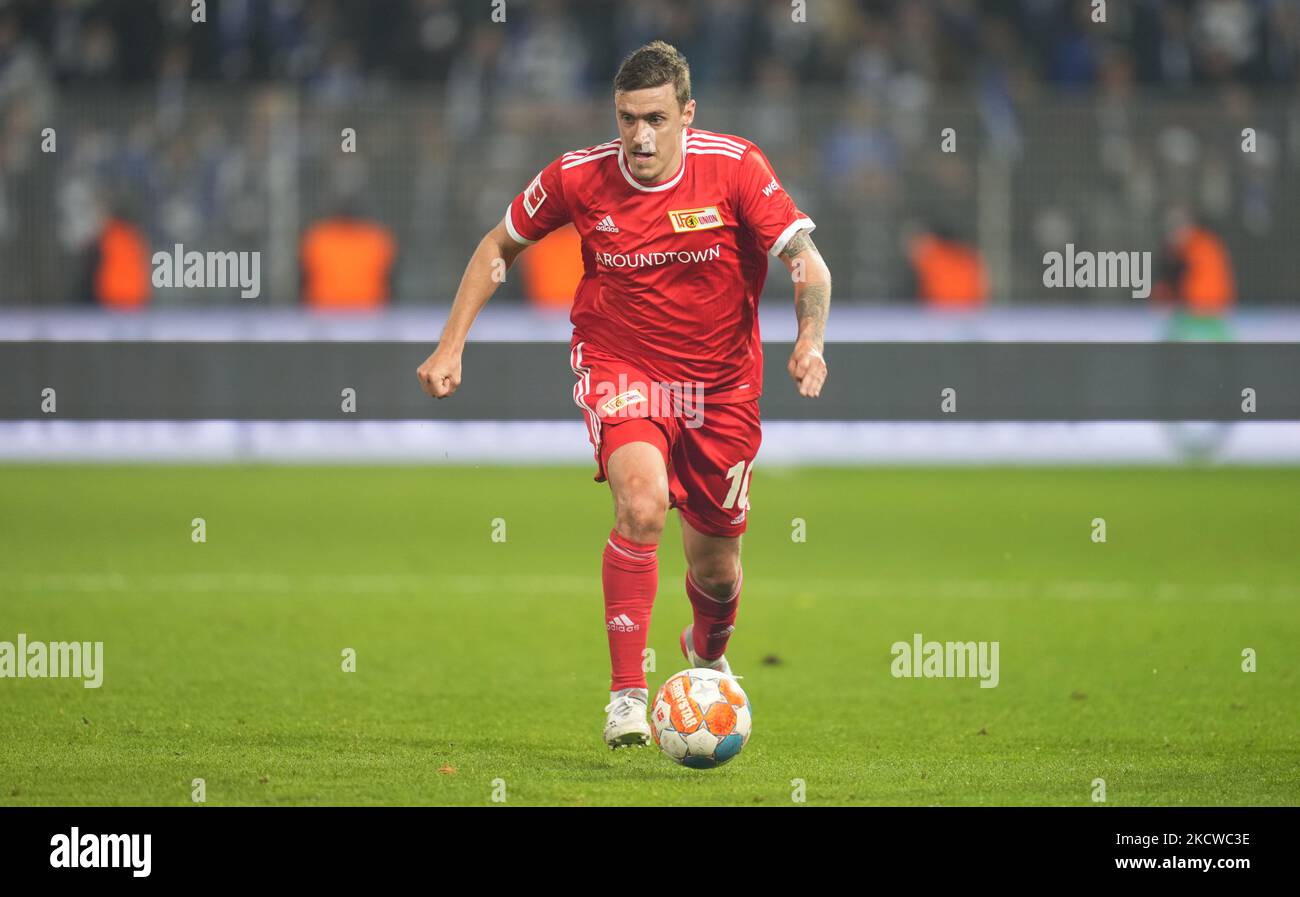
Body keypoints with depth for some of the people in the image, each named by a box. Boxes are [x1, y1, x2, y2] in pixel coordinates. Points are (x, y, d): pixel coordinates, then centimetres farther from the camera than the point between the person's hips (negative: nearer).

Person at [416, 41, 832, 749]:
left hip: (721, 384, 1)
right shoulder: (580, 177, -11)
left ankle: (708, 653, 48)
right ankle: (626, 694, -23)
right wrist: (451, 344, -1)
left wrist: (810, 339, -35)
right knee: (642, 501, -30)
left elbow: (806, 263, -16)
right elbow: (500, 245, 5)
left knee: (715, 568, 10)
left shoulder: (734, 167, -15)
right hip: (619, 366, -1)